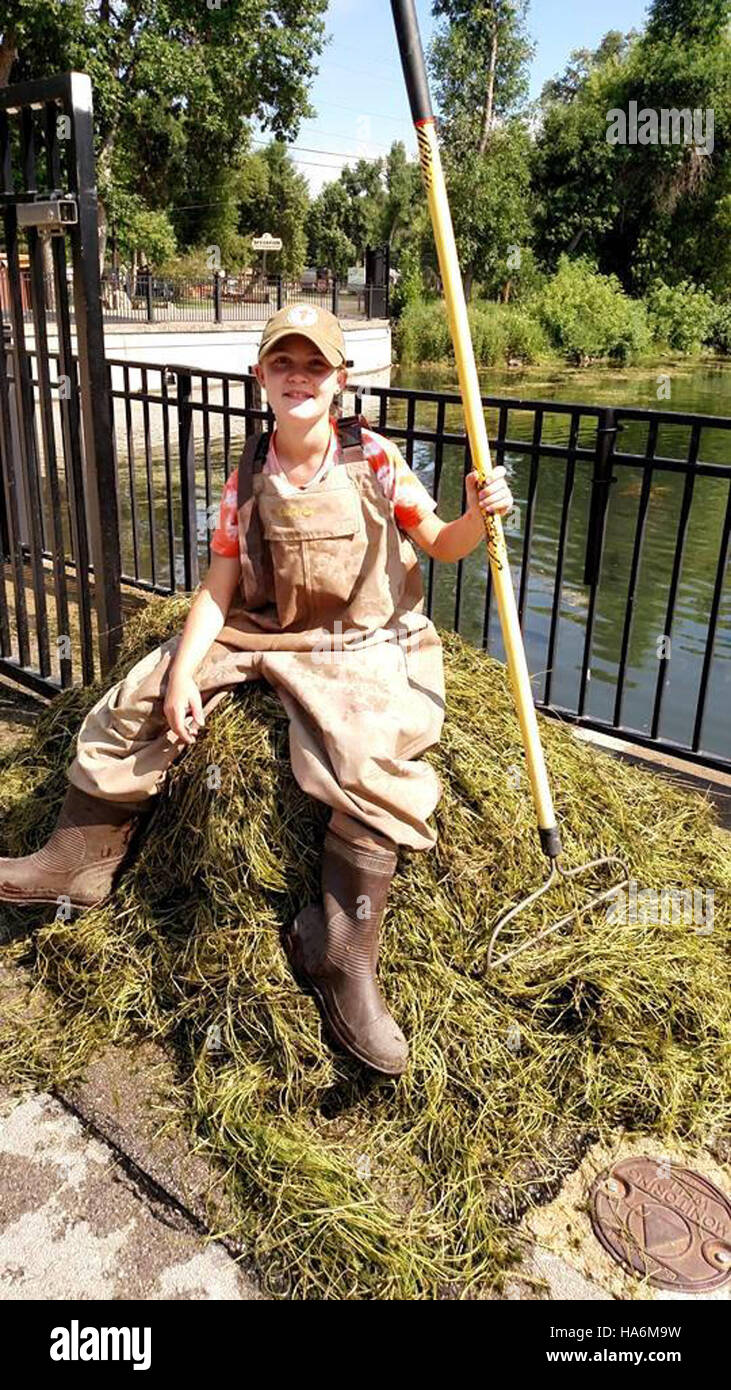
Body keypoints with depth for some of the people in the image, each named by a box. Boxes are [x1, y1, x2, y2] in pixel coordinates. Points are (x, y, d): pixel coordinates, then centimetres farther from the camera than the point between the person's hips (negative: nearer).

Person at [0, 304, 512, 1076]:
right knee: (133, 702, -3)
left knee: (369, 766, -31)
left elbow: (440, 546, 2)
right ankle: (78, 862, 13)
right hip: (254, 636, 4)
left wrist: (477, 516, -21)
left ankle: (344, 961, -20)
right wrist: (183, 670, -10)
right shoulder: (249, 479, 3)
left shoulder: (375, 460, -4)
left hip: (359, 648, -4)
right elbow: (219, 587, 1)